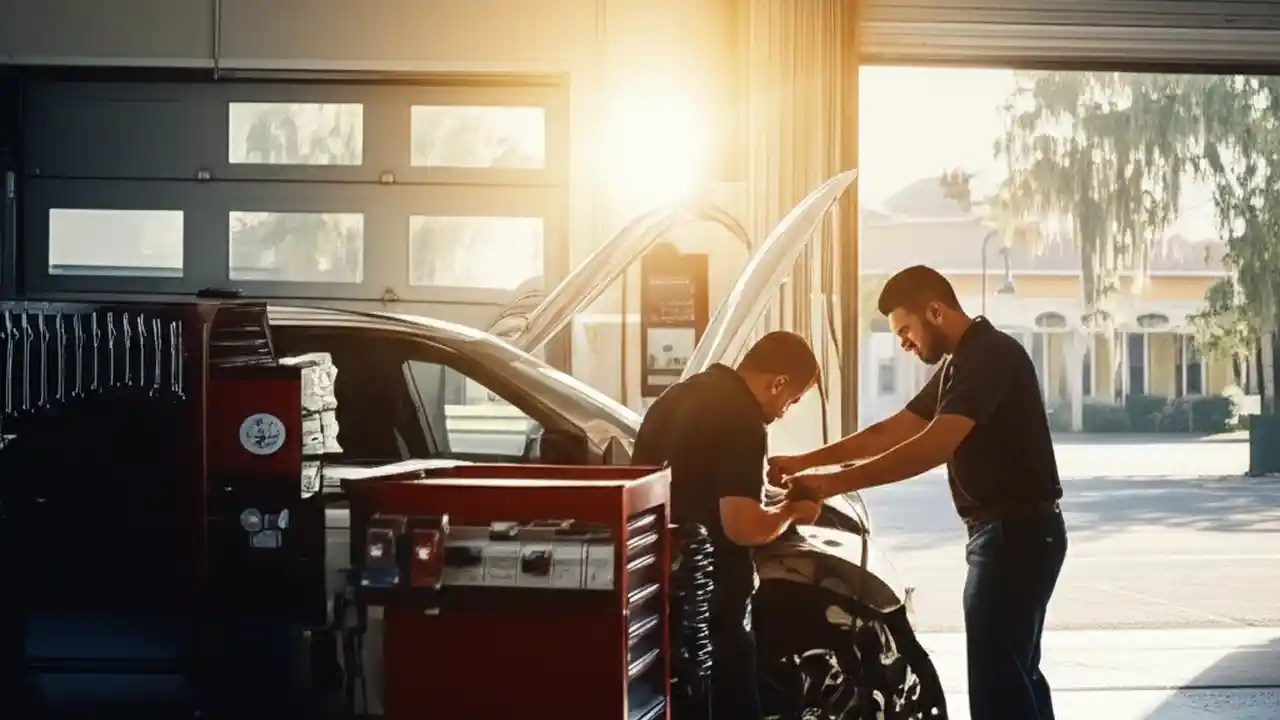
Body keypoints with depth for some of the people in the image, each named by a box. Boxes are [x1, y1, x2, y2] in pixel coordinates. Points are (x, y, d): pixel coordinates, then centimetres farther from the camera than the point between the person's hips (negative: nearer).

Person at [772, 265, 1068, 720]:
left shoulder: (991, 355, -18)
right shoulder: (960, 363, 15)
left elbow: (934, 446, -28)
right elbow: (892, 432, 17)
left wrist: (834, 483, -29)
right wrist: (804, 462, 8)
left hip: (1018, 532, -11)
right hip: (1009, 532, 11)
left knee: (995, 677, -9)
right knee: (1013, 671, 16)